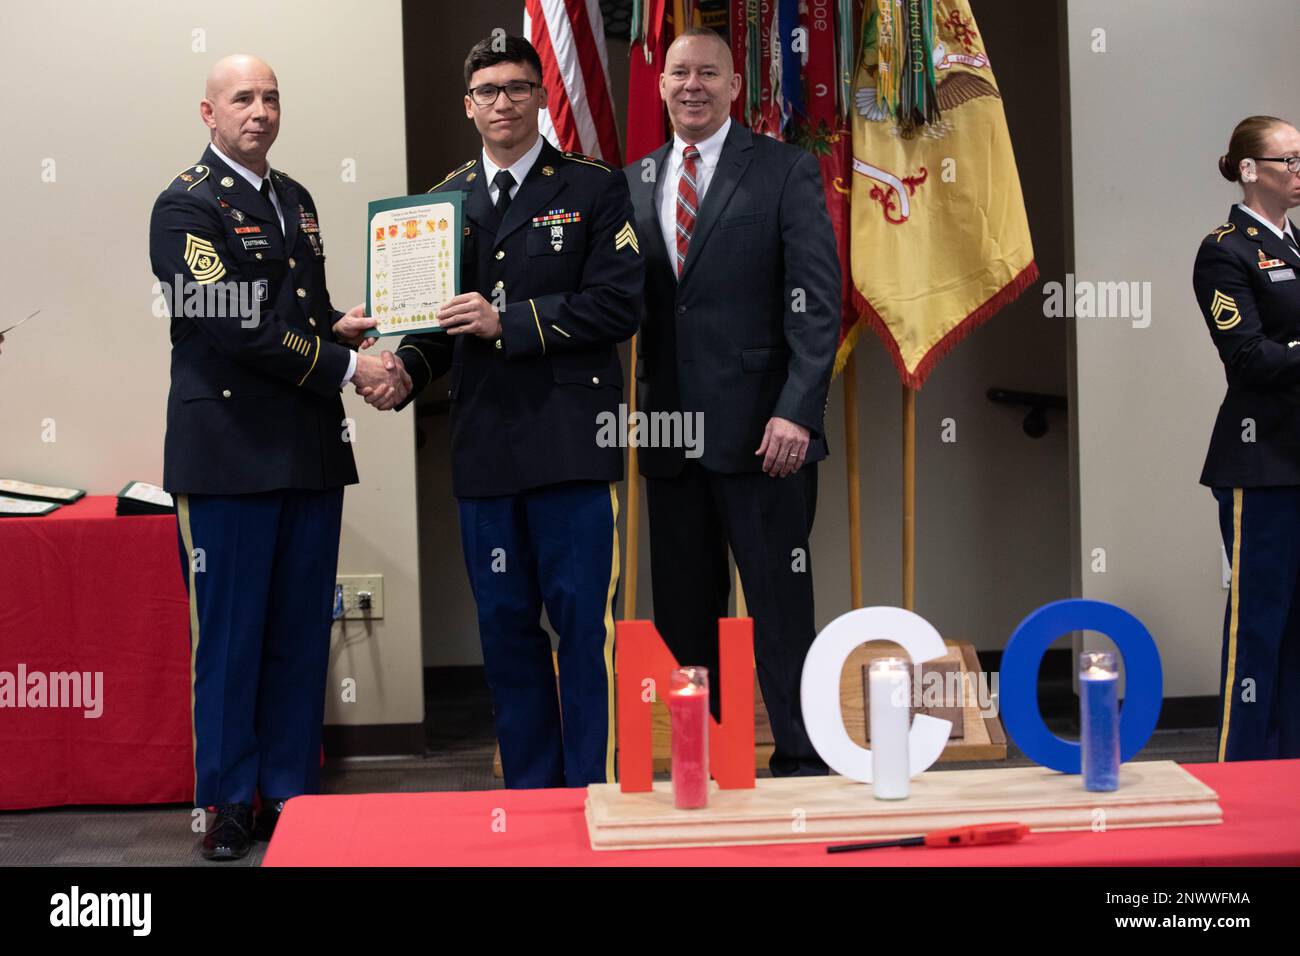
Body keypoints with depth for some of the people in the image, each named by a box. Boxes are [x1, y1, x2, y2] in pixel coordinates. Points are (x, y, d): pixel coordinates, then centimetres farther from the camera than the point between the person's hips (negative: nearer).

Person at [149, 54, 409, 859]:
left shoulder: (296, 200, 18)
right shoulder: (187, 205, -6)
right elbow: (235, 327, -17)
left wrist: (340, 323, 4)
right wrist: (346, 365, -16)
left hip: (312, 452, 7)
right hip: (229, 454, -7)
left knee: (302, 634, 10)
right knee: (229, 637, 1)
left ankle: (292, 795, 20)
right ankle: (229, 804, 14)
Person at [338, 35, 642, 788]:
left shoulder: (594, 189, 2)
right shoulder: (445, 202, 15)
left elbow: (618, 305, -7)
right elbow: (438, 317, 17)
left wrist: (507, 321, -13)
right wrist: (404, 369, -4)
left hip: (572, 440, -4)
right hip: (485, 445, 4)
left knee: (585, 623, -3)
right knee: (505, 626, 9)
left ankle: (591, 790, 7)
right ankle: (529, 792, 21)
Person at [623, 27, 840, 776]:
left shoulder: (786, 172, 1)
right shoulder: (636, 182, 14)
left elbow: (817, 302, -6)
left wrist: (797, 412, -15)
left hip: (761, 432, -4)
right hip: (671, 435, 5)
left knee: (780, 606, 0)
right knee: (682, 614, 8)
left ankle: (801, 764, 9)